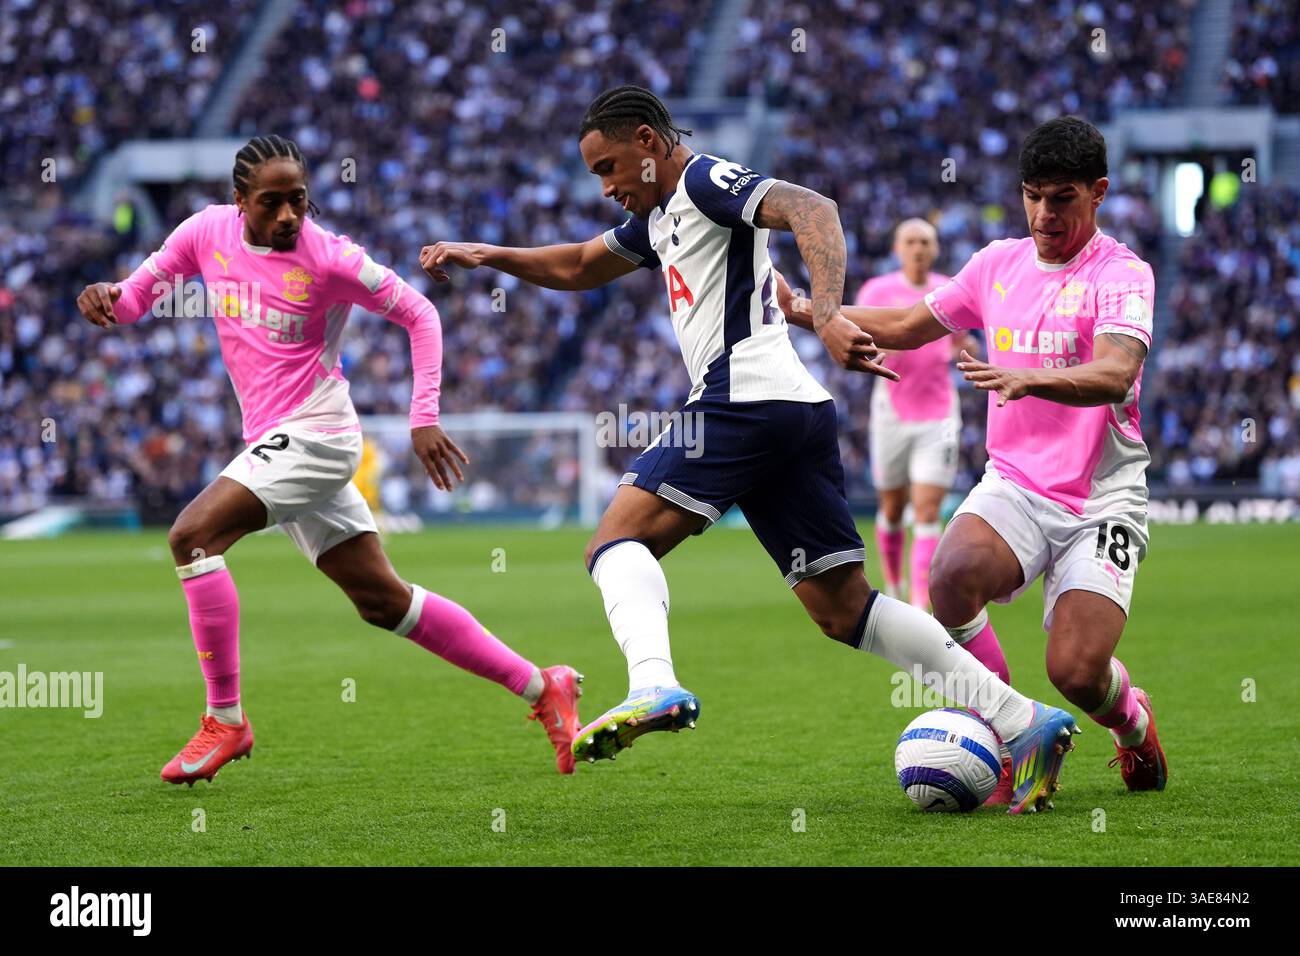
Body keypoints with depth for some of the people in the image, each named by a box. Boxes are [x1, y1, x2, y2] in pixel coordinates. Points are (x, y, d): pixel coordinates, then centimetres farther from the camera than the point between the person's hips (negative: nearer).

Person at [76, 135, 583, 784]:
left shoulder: (327, 258, -13)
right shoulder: (208, 232, 2)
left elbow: (419, 315, -6)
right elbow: (141, 292, 13)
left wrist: (424, 418, -13)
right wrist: (109, 298, -11)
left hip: (314, 431, -7)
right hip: (273, 441, 7)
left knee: (192, 535, -21)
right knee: (382, 601, 9)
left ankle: (225, 720, -13)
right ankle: (540, 686, 17)